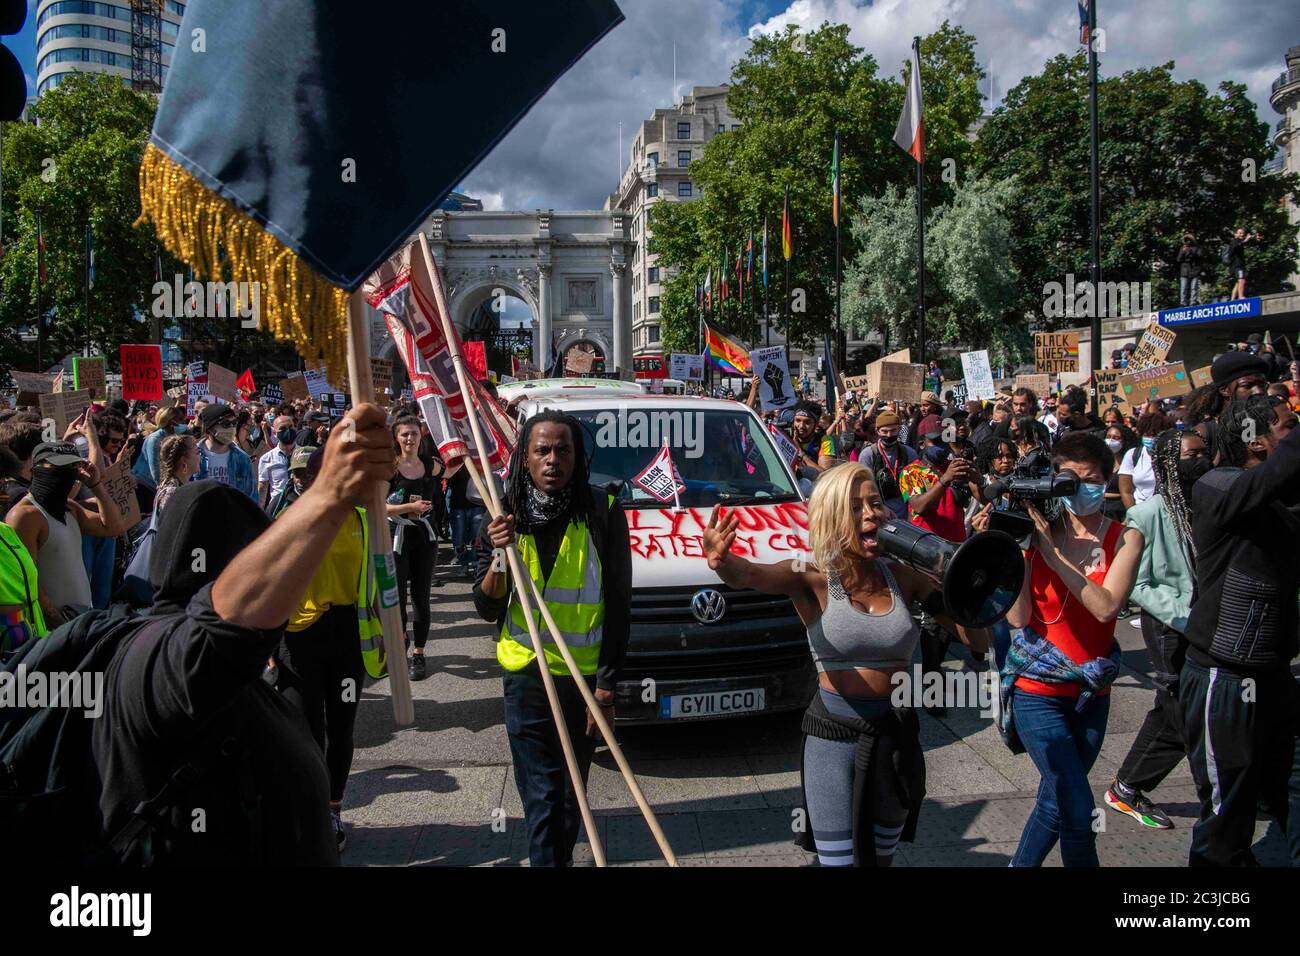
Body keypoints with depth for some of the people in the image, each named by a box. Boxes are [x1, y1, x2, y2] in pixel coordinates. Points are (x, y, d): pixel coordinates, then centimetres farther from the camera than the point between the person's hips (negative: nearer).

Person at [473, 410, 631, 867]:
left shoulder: (602, 512, -8)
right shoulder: (504, 516, -1)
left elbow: (617, 605, -5)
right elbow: (488, 610, 0)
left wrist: (607, 685, -7)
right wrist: (498, 557, -19)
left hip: (585, 675, -1)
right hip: (525, 675, 1)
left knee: (570, 793, 13)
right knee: (541, 795, -1)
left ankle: (559, 856, 31)